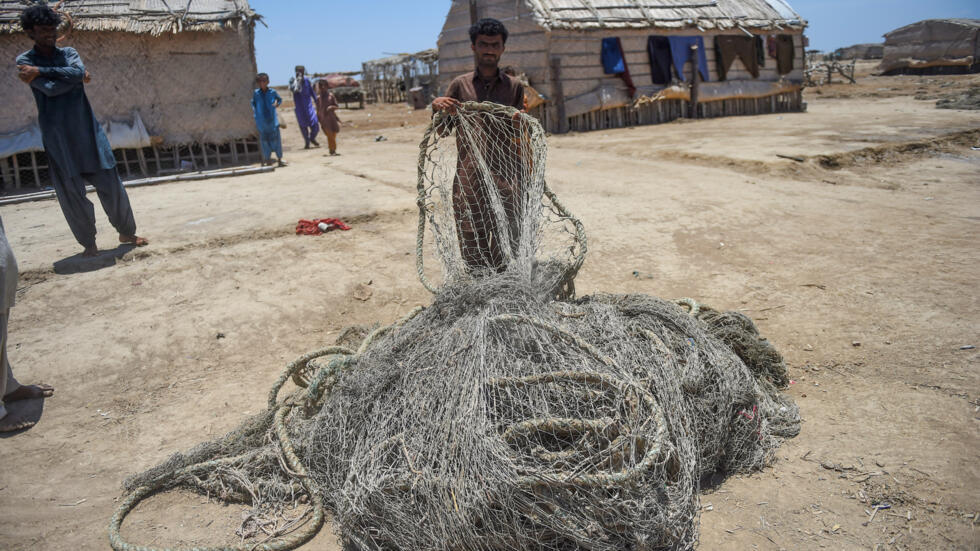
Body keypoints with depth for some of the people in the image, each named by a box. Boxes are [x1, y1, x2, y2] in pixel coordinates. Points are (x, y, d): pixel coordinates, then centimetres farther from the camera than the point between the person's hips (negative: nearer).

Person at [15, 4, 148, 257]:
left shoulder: (69, 53, 12)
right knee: (71, 192, 1)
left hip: (88, 130, 3)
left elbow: (79, 71, -11)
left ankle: (127, 232, 18)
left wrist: (40, 72, -12)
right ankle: (88, 242, 14)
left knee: (111, 184, 5)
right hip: (57, 138, -3)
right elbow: (50, 89, -14)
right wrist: (75, 77, -2)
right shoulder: (25, 61, 2)